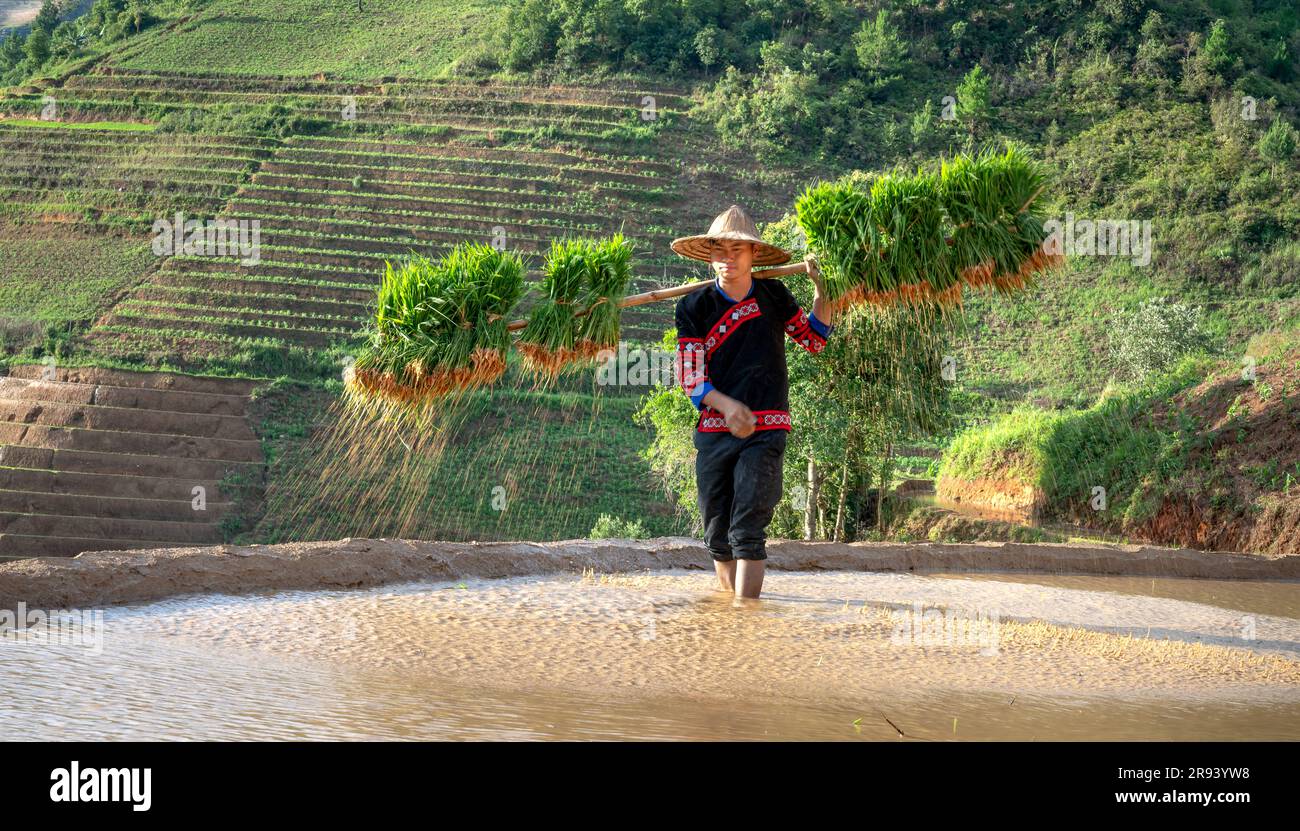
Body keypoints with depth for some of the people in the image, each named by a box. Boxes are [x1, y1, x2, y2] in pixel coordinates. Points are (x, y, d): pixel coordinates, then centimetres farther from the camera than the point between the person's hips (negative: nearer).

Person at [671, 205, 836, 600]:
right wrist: (727, 405, -22)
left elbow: (814, 339, 21)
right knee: (718, 537, 7)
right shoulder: (694, 306, 1)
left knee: (747, 533, -13)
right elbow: (690, 377, -4)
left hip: (765, 433, -1)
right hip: (713, 431, 1)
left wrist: (822, 289, 7)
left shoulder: (773, 295, 5)